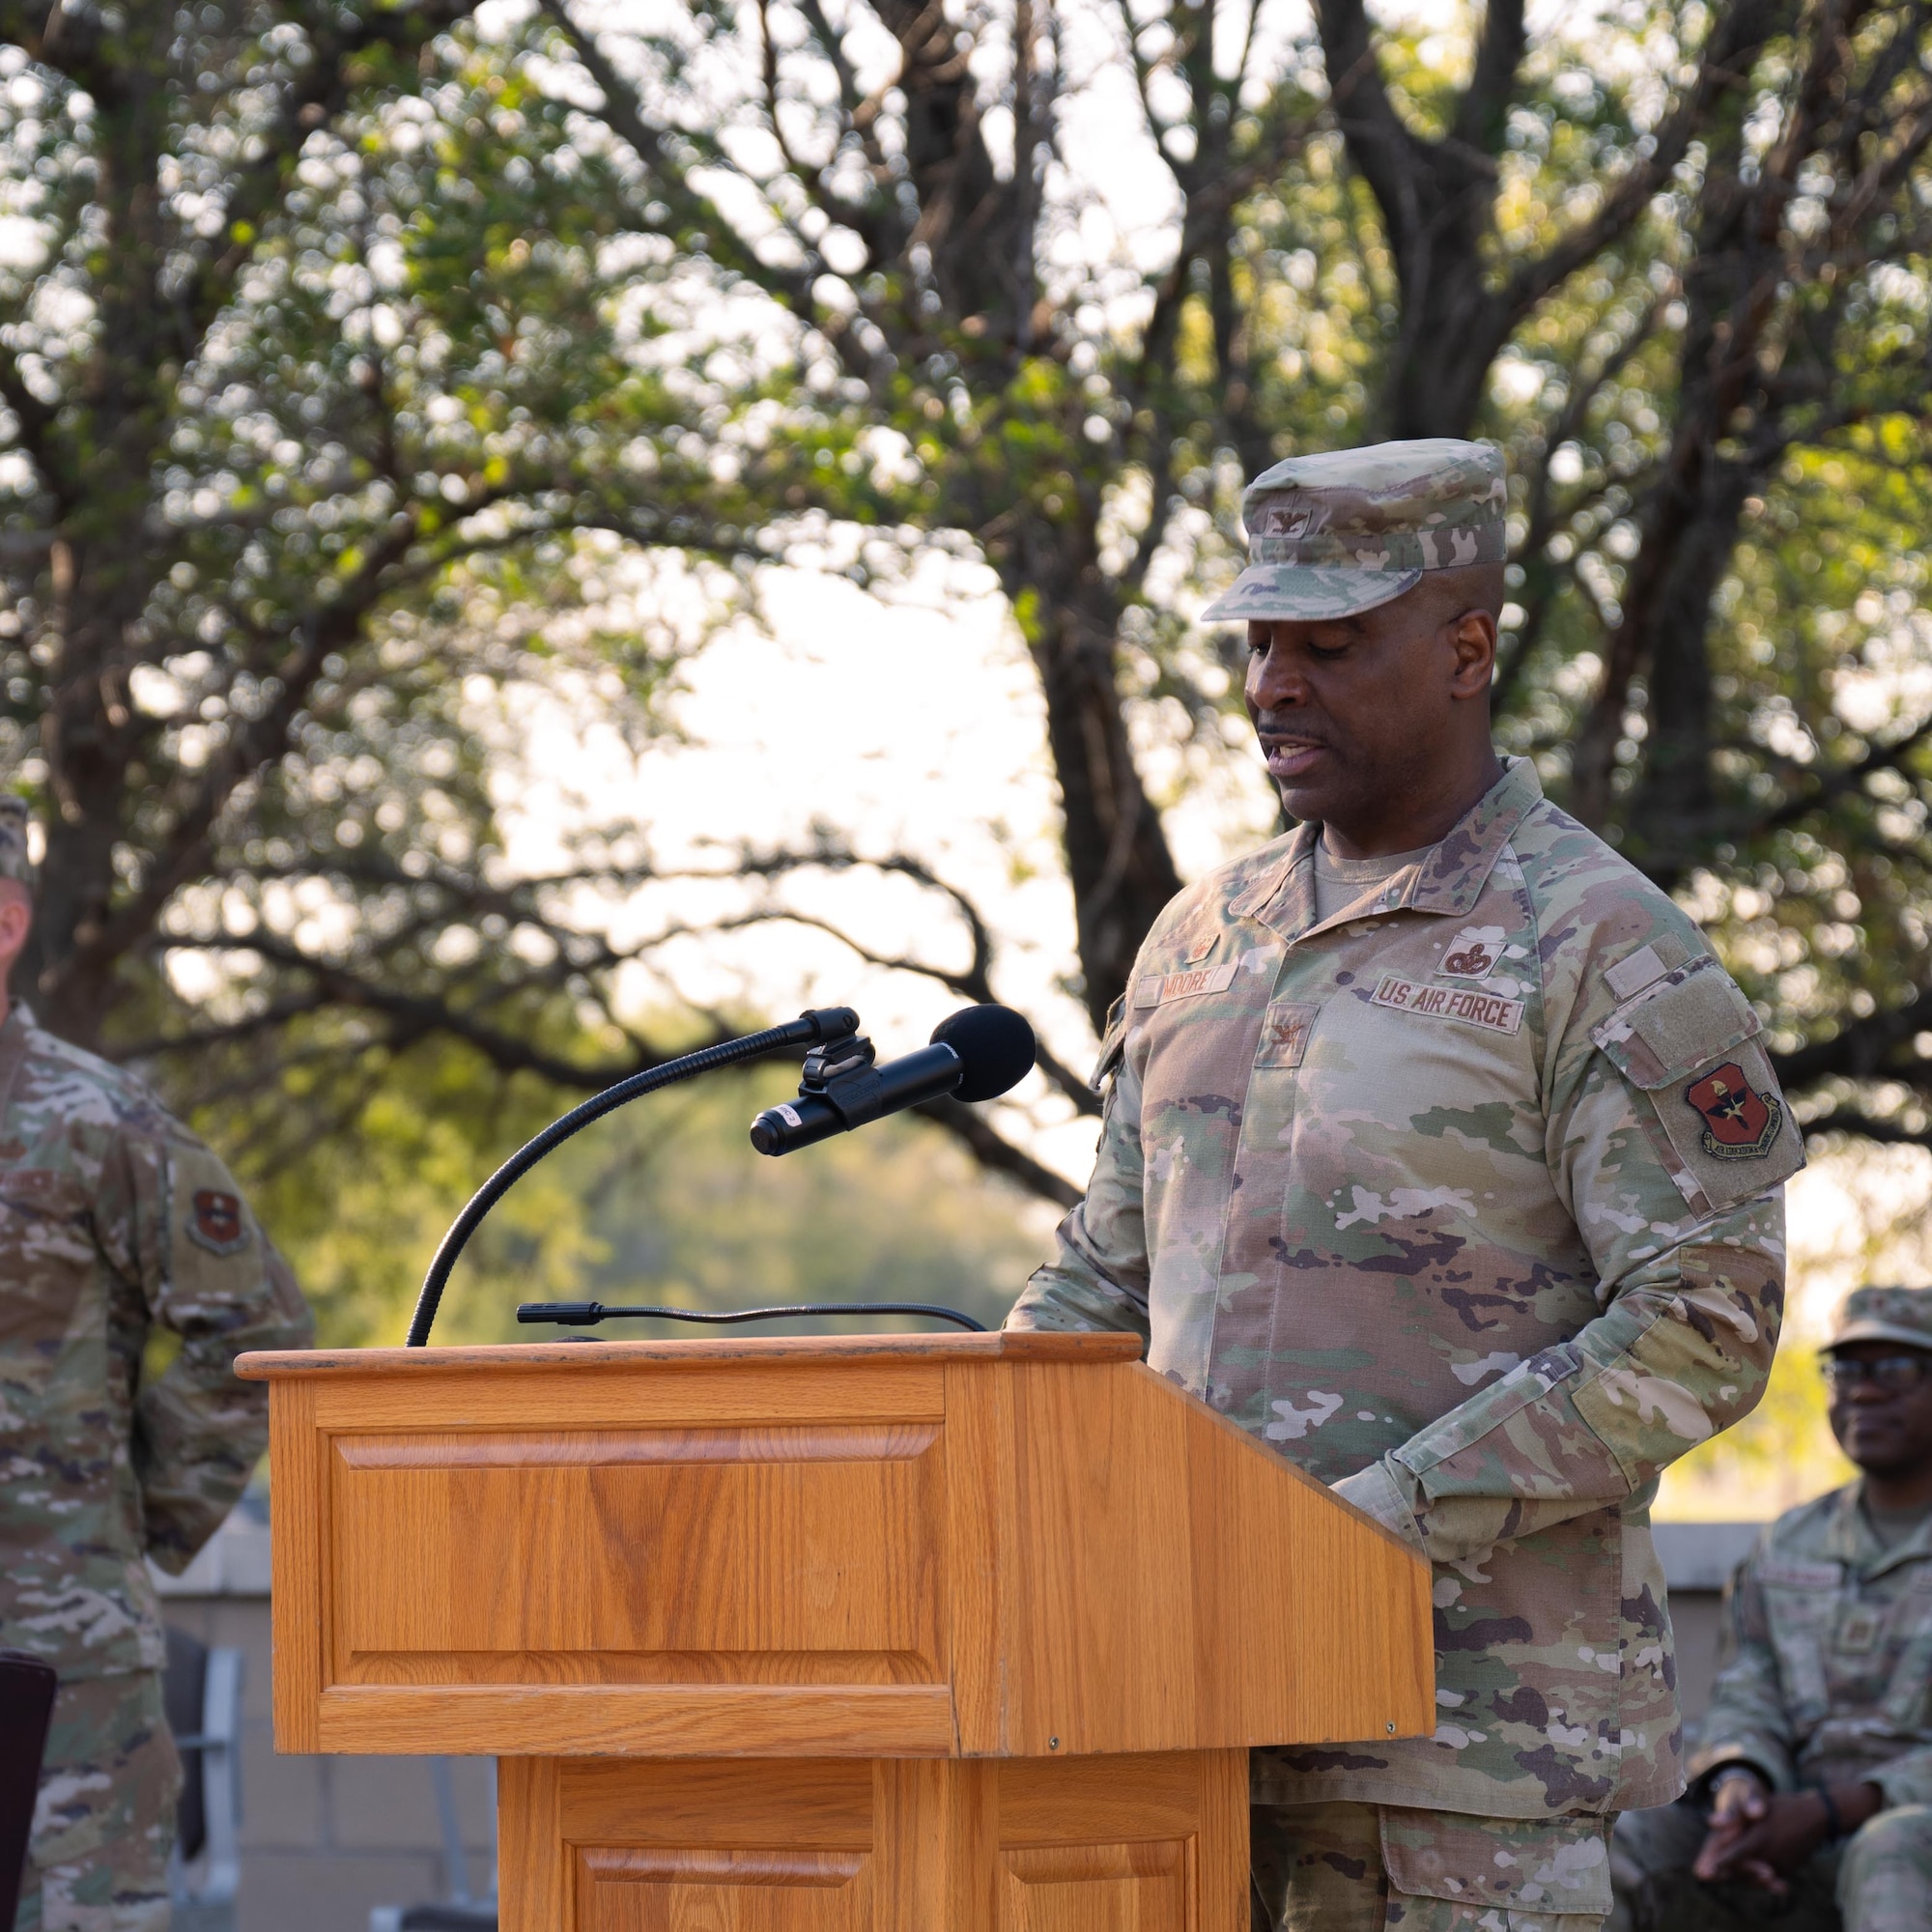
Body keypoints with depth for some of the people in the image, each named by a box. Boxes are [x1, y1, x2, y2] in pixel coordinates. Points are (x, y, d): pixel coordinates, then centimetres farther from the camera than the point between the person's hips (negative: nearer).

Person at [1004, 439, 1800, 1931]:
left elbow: (1704, 1329, -13)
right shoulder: (1206, 940, 15)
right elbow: (1112, 1274, 23)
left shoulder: (1605, 952, -7)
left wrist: (1385, 1520, -19)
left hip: (1477, 1702, -6)